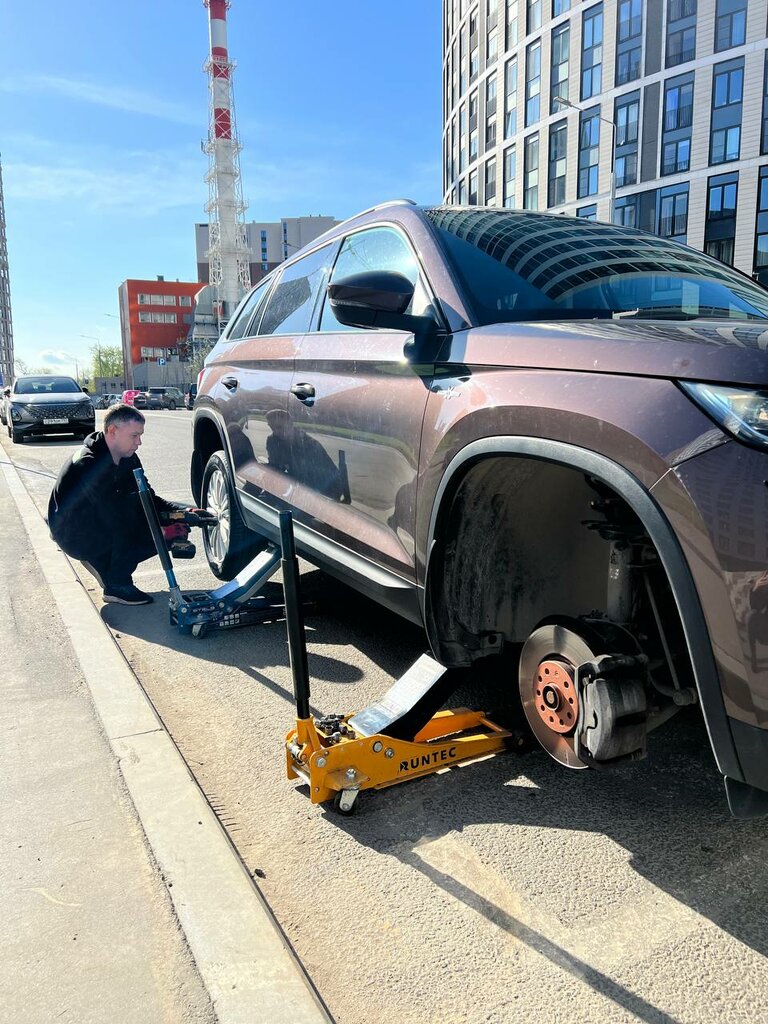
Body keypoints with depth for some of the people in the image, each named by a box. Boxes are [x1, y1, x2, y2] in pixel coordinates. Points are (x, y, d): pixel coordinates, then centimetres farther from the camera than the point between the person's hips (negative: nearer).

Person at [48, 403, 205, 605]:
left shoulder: (128, 459, 0)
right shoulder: (88, 463, -27)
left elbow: (150, 498, 3)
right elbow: (115, 516, -33)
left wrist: (184, 511, -15)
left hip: (98, 525, 8)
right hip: (73, 537, -8)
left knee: (166, 530, -9)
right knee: (133, 504, -31)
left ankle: (100, 561, 6)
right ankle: (118, 586, -22)